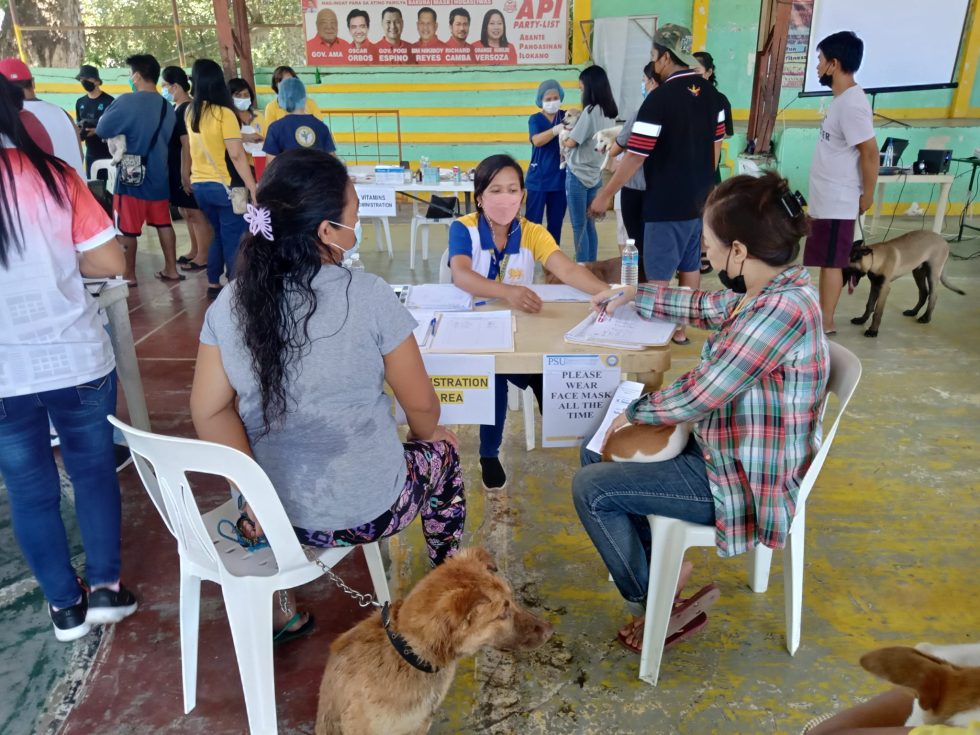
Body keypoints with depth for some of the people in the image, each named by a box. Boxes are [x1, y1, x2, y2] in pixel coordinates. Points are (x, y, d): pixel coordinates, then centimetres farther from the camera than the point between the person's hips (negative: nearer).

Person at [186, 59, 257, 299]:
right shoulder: (224, 113, -13)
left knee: (219, 234, 20)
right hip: (225, 186, -7)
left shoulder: (191, 113, 7)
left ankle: (213, 284, 23)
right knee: (234, 240, 1)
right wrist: (253, 187, -16)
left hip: (199, 185, 7)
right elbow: (236, 155, -18)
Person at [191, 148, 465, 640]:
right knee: (442, 450, 25)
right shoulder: (368, 295, -21)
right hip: (365, 512, -4)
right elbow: (421, 406, -10)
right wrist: (427, 436, 10)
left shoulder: (230, 304, -8)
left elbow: (210, 411, -6)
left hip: (275, 510, 5)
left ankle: (275, 611, 41)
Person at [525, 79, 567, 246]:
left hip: (560, 178, 2)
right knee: (533, 221, -3)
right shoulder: (535, 119, 0)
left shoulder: (566, 116, 6)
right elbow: (537, 140, -19)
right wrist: (558, 129, -32)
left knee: (556, 222, 10)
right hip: (538, 179, -2)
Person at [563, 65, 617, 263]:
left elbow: (571, 142, -14)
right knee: (589, 224, 15)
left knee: (579, 227, 0)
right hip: (595, 174, 8)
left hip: (578, 175, -8)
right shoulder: (610, 113, 8)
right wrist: (577, 119, 12)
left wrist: (564, 133, 6)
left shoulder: (591, 111, -17)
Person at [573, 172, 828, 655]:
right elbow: (706, 307, 19)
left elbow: (698, 396, -28)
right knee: (597, 451, 12)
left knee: (590, 488, -10)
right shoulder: (766, 290, -2)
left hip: (742, 479, -9)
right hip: (719, 445, 10)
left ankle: (654, 601, 12)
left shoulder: (782, 309, -31)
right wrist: (632, 295, 24)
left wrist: (636, 410, -10)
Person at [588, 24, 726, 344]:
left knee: (659, 275, 1)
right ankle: (682, 328, 28)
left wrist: (605, 195, -11)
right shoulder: (710, 94, 6)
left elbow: (635, 156, -20)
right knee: (690, 267, 17)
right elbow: (715, 145, 15)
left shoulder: (660, 98, -18)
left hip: (667, 202, -8)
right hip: (699, 199, 8)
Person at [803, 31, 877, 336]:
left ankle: (825, 325, 8)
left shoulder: (852, 104, -20)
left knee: (832, 263, -1)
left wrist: (867, 196, -14)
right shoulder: (843, 99, 11)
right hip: (827, 199, 10)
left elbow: (870, 153, -21)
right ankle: (821, 316, 27)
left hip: (837, 203, -10)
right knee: (827, 262, 16)